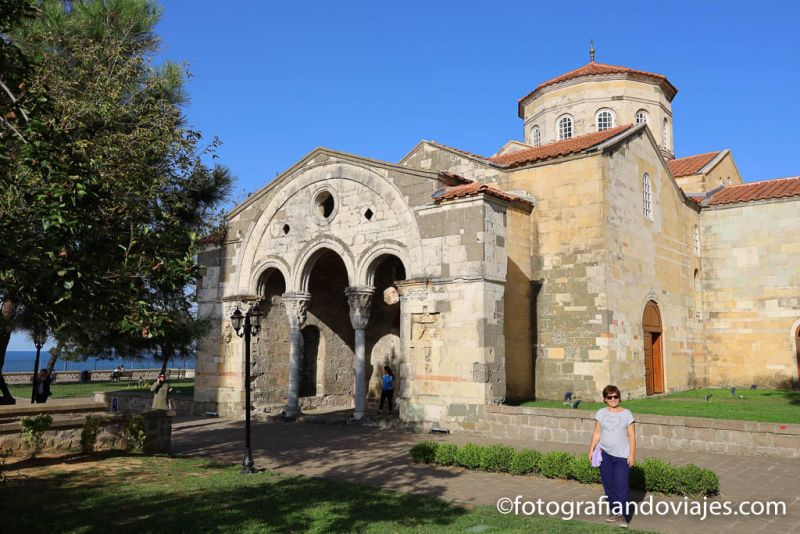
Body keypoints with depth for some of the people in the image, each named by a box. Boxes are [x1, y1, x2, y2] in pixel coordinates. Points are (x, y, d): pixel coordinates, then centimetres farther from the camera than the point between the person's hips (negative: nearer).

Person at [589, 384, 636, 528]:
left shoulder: (626, 413, -2)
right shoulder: (601, 413, 3)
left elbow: (631, 436, -2)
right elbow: (597, 433, 6)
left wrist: (632, 454, -7)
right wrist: (591, 449, -1)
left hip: (622, 456, -3)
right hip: (604, 454, 3)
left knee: (621, 486, -6)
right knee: (608, 485, 10)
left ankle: (622, 515, 3)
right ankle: (614, 513, 24)